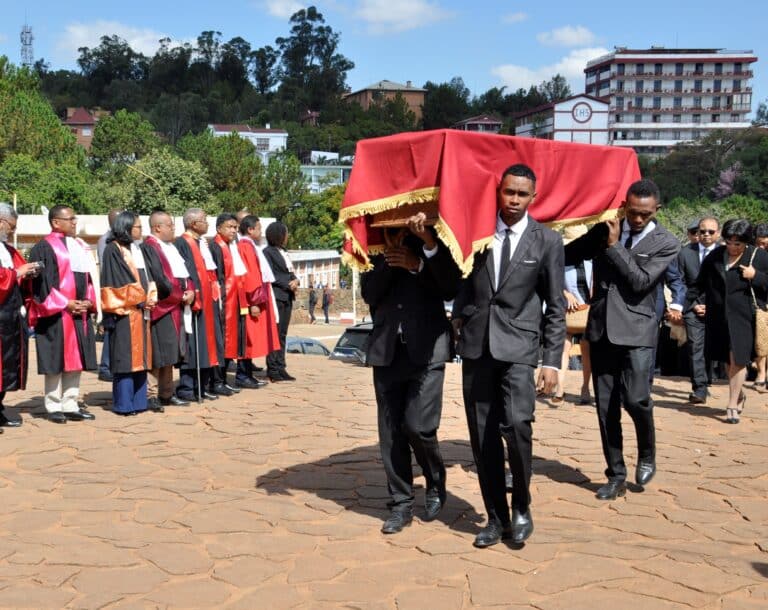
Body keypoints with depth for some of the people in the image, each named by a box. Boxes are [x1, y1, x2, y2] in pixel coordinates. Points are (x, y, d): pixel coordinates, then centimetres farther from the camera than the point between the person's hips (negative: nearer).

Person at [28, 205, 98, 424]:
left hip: (79, 313, 7)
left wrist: (88, 301, 1)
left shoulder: (78, 246, 17)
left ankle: (70, 406, 15)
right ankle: (54, 407, 7)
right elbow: (41, 282, -12)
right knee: (57, 360, -2)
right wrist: (64, 303, -16)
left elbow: (88, 277, 17)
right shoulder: (44, 248, -7)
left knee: (76, 359, 8)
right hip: (55, 315, -7)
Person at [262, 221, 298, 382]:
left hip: (287, 297, 8)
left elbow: (291, 273, 20)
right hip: (276, 296, -8)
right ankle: (273, 370, -7)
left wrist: (295, 281, -1)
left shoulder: (284, 253, 21)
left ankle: (280, 368, 9)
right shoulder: (268, 252, -4)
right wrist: (288, 284, -11)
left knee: (282, 334, 7)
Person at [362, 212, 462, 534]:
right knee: (391, 432, 5)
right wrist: (390, 260, -13)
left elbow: (452, 289, -9)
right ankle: (401, 504, 16)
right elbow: (369, 293, -2)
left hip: (426, 348, -3)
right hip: (387, 349, 3)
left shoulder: (432, 242, 1)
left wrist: (420, 262, -19)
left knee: (417, 426, -10)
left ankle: (436, 484, 18)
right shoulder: (377, 247, 9)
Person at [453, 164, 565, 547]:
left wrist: (552, 362, -4)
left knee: (516, 424, -19)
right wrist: (459, 312, -1)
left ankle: (521, 508, 4)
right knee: (482, 436, 5)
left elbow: (556, 308, 1)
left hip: (518, 345, -3)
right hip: (476, 344, 3)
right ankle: (496, 518, 19)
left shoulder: (547, 241, 0)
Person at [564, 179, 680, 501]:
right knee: (606, 407, 5)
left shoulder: (666, 243, -2)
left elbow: (640, 280, -13)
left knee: (635, 398, -16)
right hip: (601, 329, 3)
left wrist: (614, 245, -11)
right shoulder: (604, 230, 8)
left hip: (636, 330, -3)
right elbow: (568, 254, 14)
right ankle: (616, 476, 17)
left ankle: (647, 455, 15)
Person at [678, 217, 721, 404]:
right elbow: (681, 282, 4)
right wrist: (694, 303, -3)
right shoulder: (685, 252, 3)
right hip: (693, 308, 0)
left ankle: (704, 384, 23)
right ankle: (699, 389, -8)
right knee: (695, 346, -8)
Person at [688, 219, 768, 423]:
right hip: (718, 316, 4)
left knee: (738, 360, -6)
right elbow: (700, 282, 15)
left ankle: (733, 405, 0)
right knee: (729, 360, 14)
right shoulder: (715, 256, 6)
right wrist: (696, 302, 5)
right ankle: (739, 395, 34)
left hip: (743, 317, -3)